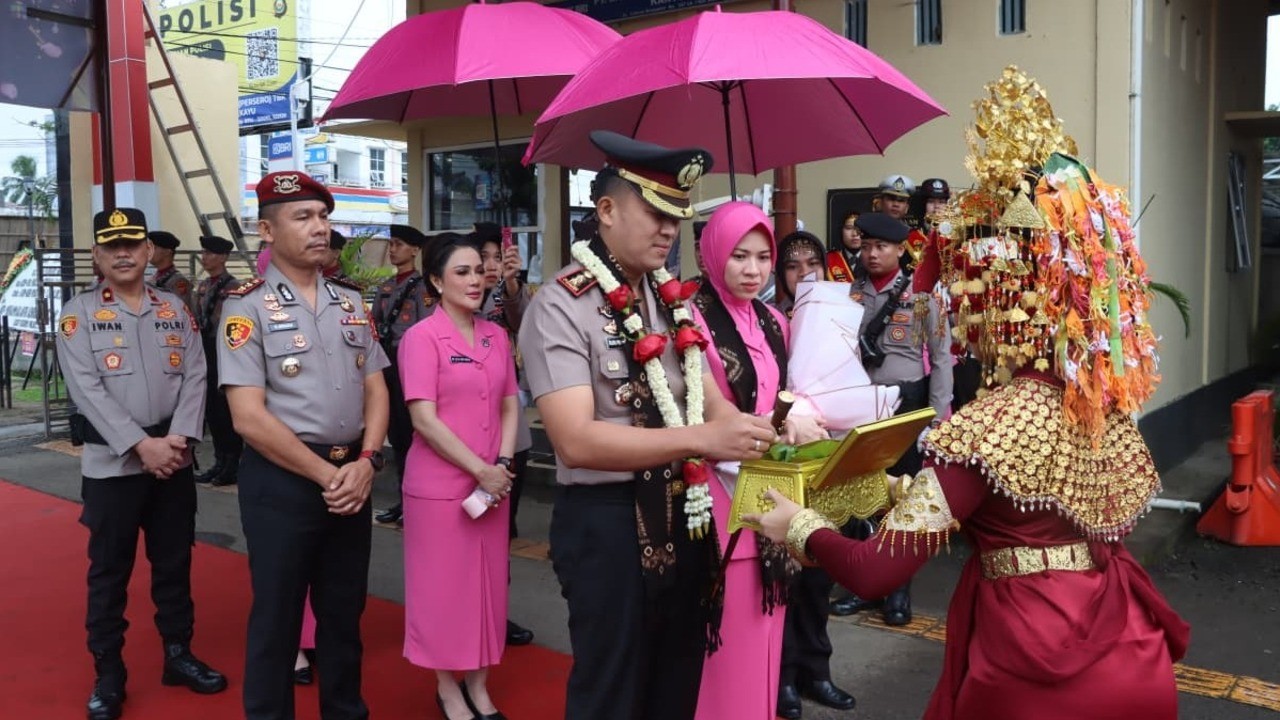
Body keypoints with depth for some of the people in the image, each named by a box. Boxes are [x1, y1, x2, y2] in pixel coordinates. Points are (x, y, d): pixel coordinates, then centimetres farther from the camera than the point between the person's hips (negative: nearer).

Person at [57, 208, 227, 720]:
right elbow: (87, 389, -11)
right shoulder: (78, 314, -2)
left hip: (174, 460, 3)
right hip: (110, 463, -3)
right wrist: (141, 444, -18)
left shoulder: (175, 309, 8)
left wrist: (179, 437, -13)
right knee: (109, 570, 6)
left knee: (174, 562, 13)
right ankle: (108, 674, 19)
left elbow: (195, 378, 2)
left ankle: (179, 654, 27)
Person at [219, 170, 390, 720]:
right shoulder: (248, 308, -9)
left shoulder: (350, 304, 8)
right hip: (282, 481, -5)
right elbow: (250, 418, -15)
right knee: (277, 616, 8)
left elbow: (376, 392, 8)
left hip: (353, 477, 5)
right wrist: (325, 474, -13)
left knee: (344, 610, 18)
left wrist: (365, 463, -8)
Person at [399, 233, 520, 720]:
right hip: (440, 485, -5)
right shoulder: (421, 337, -10)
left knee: (488, 583, 12)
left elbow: (509, 406, 11)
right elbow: (425, 419, -15)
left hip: (492, 484, 5)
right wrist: (480, 470, -15)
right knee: (444, 586, 6)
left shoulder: (497, 336, 7)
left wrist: (503, 465, -4)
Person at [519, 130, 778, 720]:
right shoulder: (560, 307, -15)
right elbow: (576, 441, -25)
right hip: (607, 526, -7)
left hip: (684, 517, 7)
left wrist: (763, 434, -15)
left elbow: (712, 403, 7)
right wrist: (702, 439, -32)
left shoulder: (672, 300, 9)